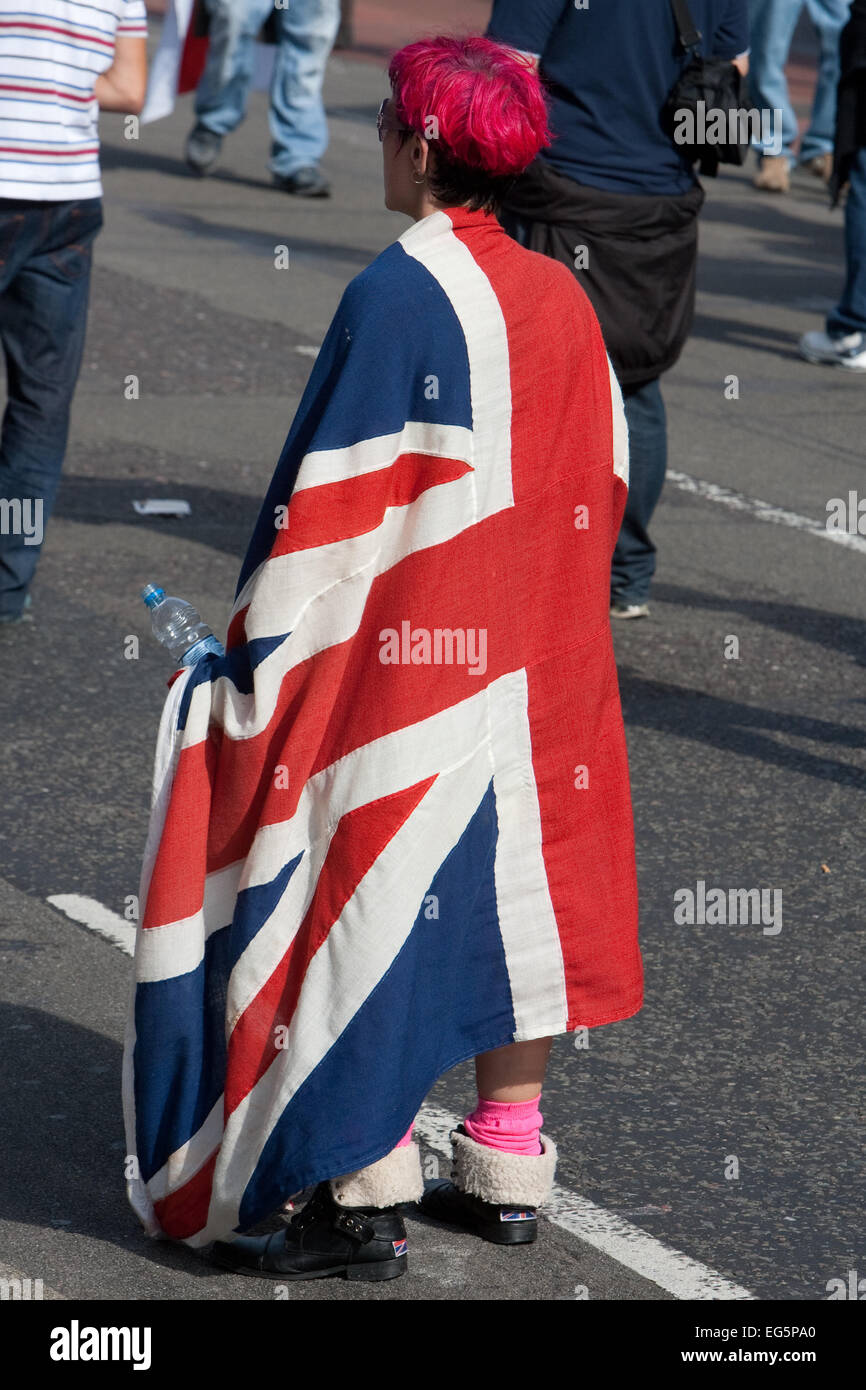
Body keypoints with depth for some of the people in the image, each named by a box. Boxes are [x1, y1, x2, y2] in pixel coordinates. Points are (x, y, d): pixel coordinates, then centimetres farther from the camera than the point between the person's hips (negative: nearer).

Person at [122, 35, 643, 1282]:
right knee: (515, 893, 13)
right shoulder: (562, 300, 5)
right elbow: (602, 488, 12)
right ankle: (508, 1169, 21)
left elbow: (329, 502, -15)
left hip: (406, 660, -7)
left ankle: (366, 1198, -1)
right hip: (540, 666, 7)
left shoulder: (397, 297, -16)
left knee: (376, 897, -2)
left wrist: (256, 653, -7)